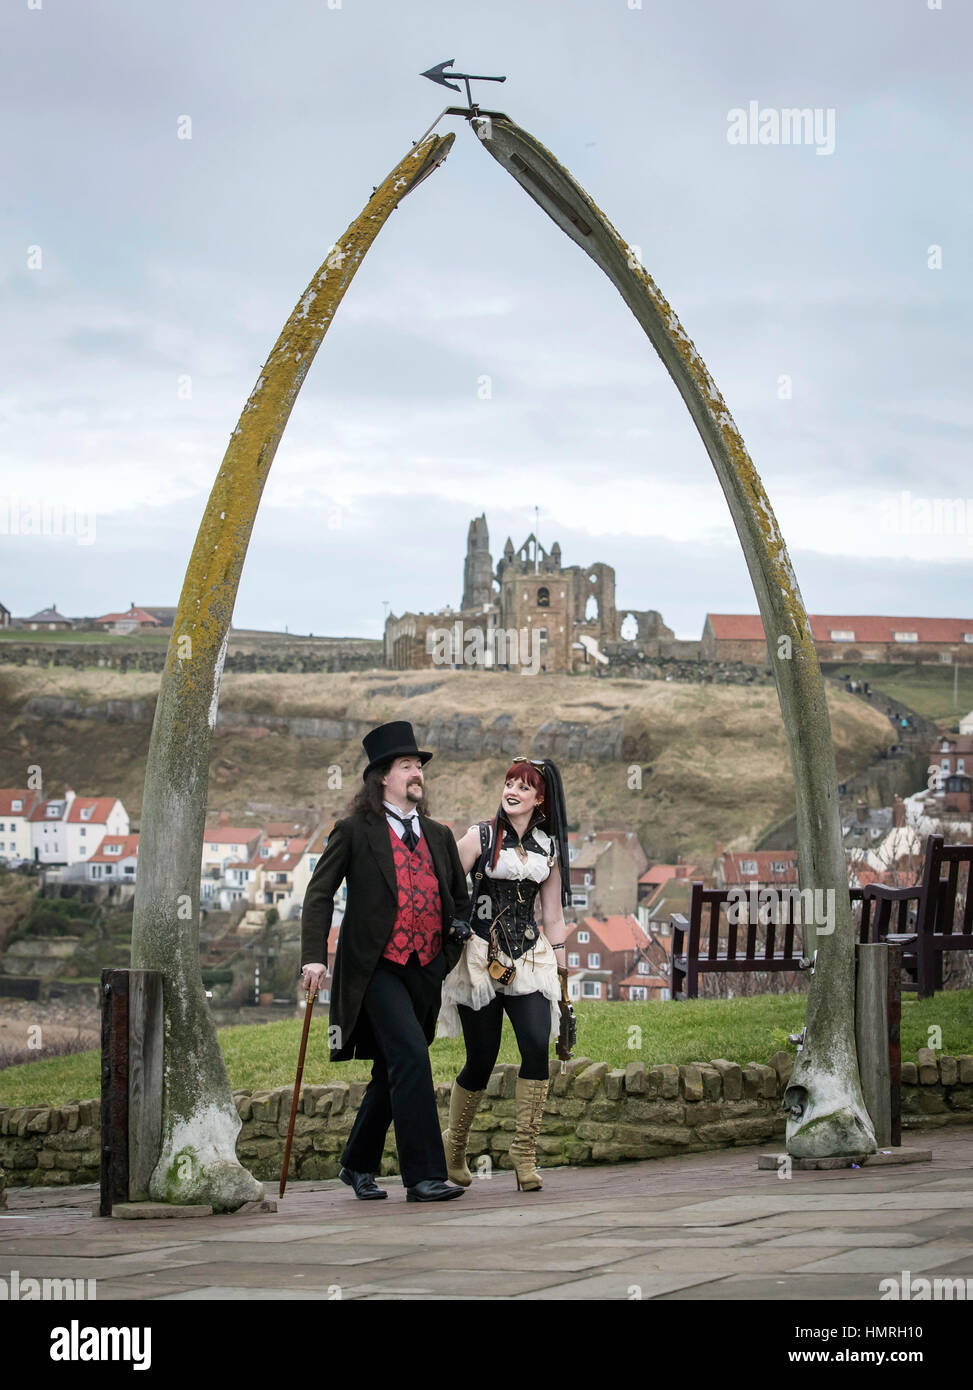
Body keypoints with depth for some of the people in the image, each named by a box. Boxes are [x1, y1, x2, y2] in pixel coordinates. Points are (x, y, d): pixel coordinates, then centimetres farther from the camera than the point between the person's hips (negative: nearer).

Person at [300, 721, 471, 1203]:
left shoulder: (439, 835, 15)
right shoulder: (355, 832, 0)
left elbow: (460, 898, 26)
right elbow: (319, 893, -2)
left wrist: (453, 952, 14)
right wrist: (314, 956, -12)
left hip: (425, 970, 6)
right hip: (377, 968, -6)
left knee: (392, 1073, 12)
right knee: (411, 1059, -19)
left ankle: (358, 1164, 29)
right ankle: (423, 1176, -19)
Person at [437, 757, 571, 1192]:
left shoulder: (549, 847, 11)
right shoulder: (480, 837, 1)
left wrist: (560, 971, 14)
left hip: (528, 958, 3)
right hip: (480, 956, -3)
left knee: (537, 1045, -17)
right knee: (481, 1059, -1)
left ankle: (525, 1152, -11)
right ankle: (454, 1144, 22)